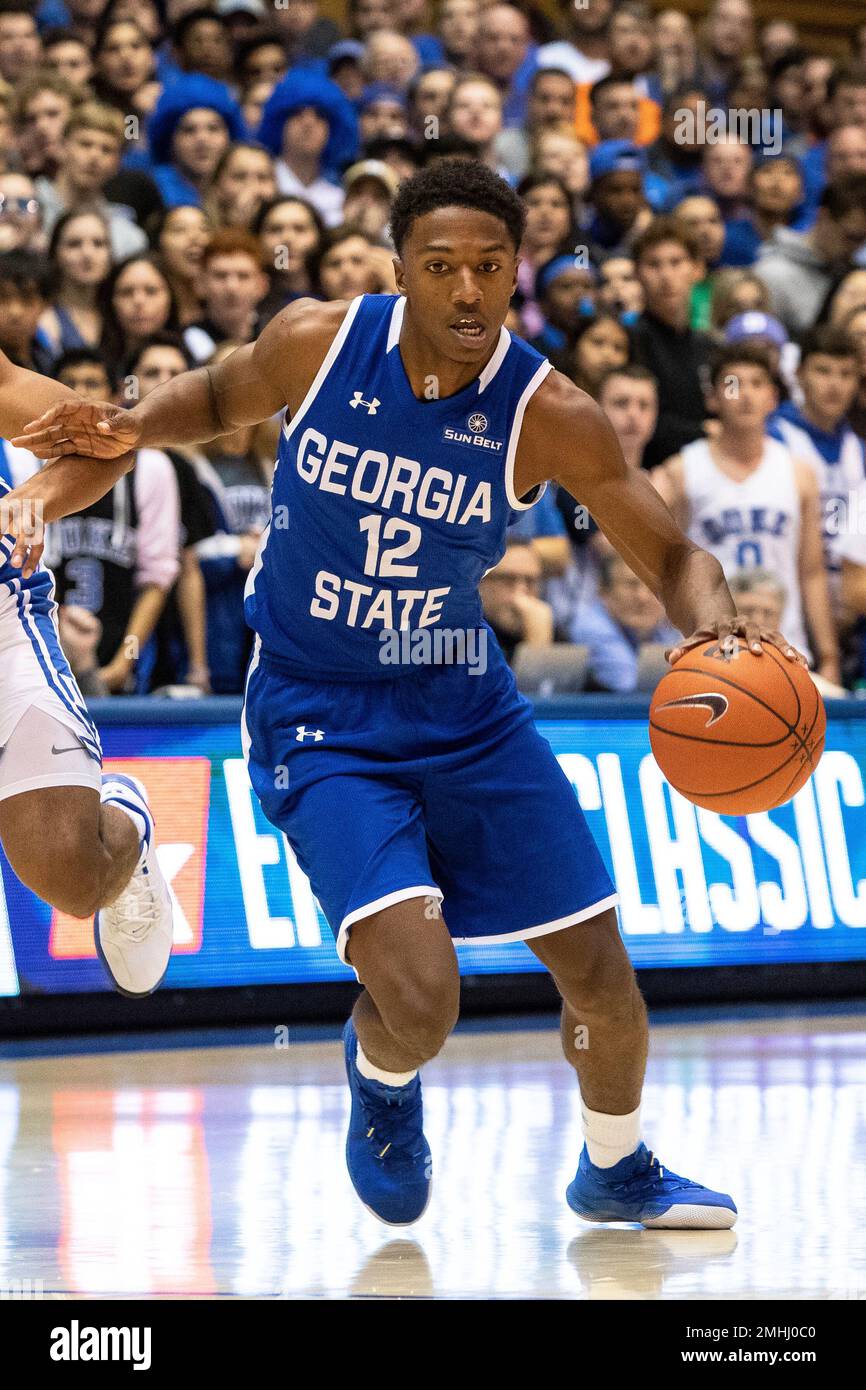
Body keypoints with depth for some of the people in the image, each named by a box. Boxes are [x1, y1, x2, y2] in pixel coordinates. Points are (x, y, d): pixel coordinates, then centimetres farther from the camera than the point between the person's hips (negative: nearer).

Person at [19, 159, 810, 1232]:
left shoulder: (549, 416, -15)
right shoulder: (317, 340, -15)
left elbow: (674, 559, -8)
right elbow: (222, 397, 9)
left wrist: (712, 622, -30)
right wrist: (134, 428, -11)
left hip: (461, 703, 3)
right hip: (317, 719, -3)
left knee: (601, 975, 5)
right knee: (419, 994, -21)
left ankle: (616, 1172, 36)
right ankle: (380, 1073, 17)